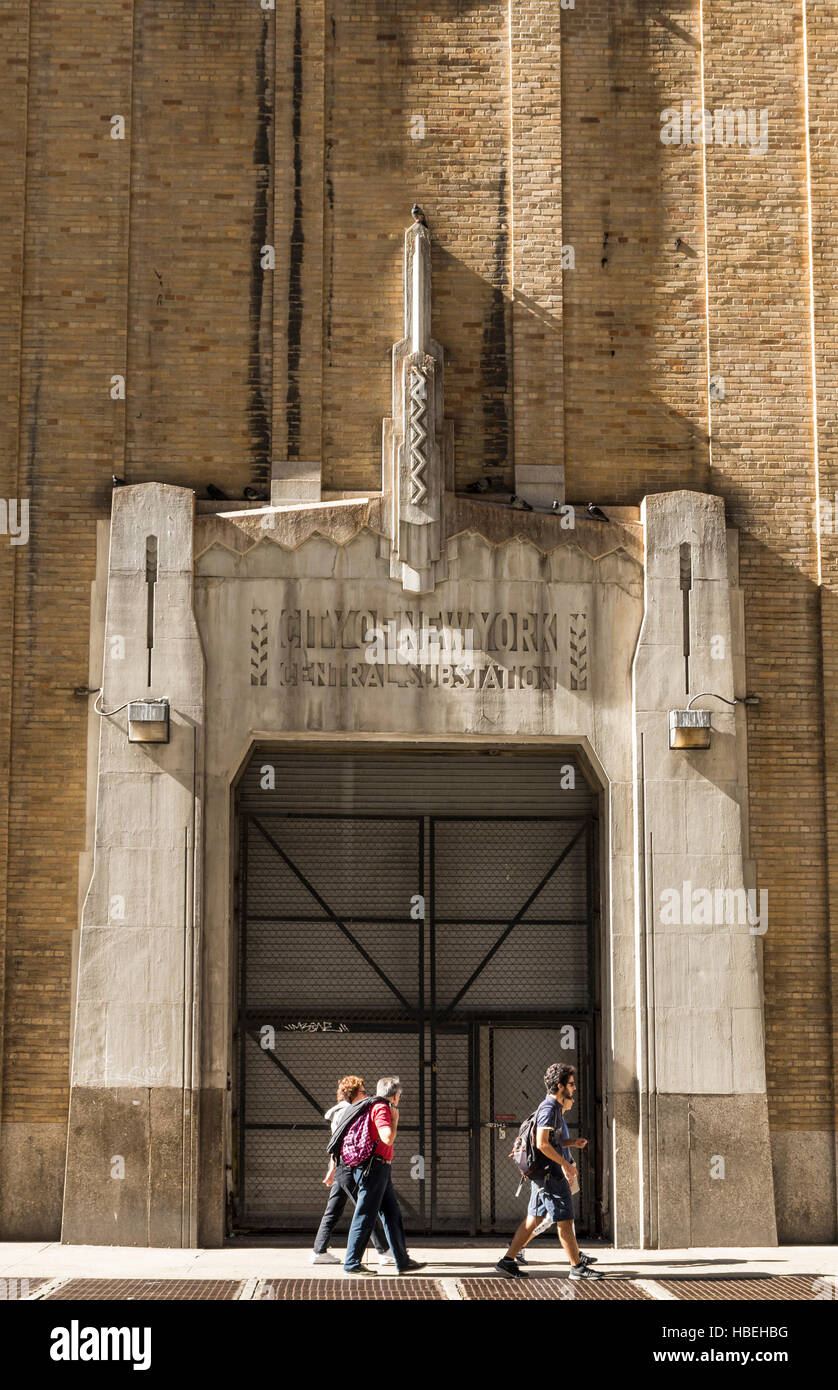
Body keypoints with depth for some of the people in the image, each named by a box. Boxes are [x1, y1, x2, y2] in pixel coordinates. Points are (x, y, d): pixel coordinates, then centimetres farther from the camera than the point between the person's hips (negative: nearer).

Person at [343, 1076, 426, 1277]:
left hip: (381, 1169, 10)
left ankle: (402, 1261, 13)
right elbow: (388, 1139, -25)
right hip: (375, 1168, -10)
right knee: (365, 1216, -5)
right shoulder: (382, 1109, -14)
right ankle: (352, 1263, -1)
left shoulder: (380, 1108, 17)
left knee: (392, 1214, 10)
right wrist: (395, 1120, -11)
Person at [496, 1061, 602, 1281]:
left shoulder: (555, 1108, 17)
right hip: (550, 1174, -10)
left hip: (544, 1174, 10)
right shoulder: (549, 1109, -16)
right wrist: (565, 1163, -18)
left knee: (533, 1219, 11)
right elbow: (542, 1144, -24)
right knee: (565, 1220, -3)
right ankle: (577, 1266, 4)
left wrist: (572, 1143, 12)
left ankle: (507, 1261, 12)